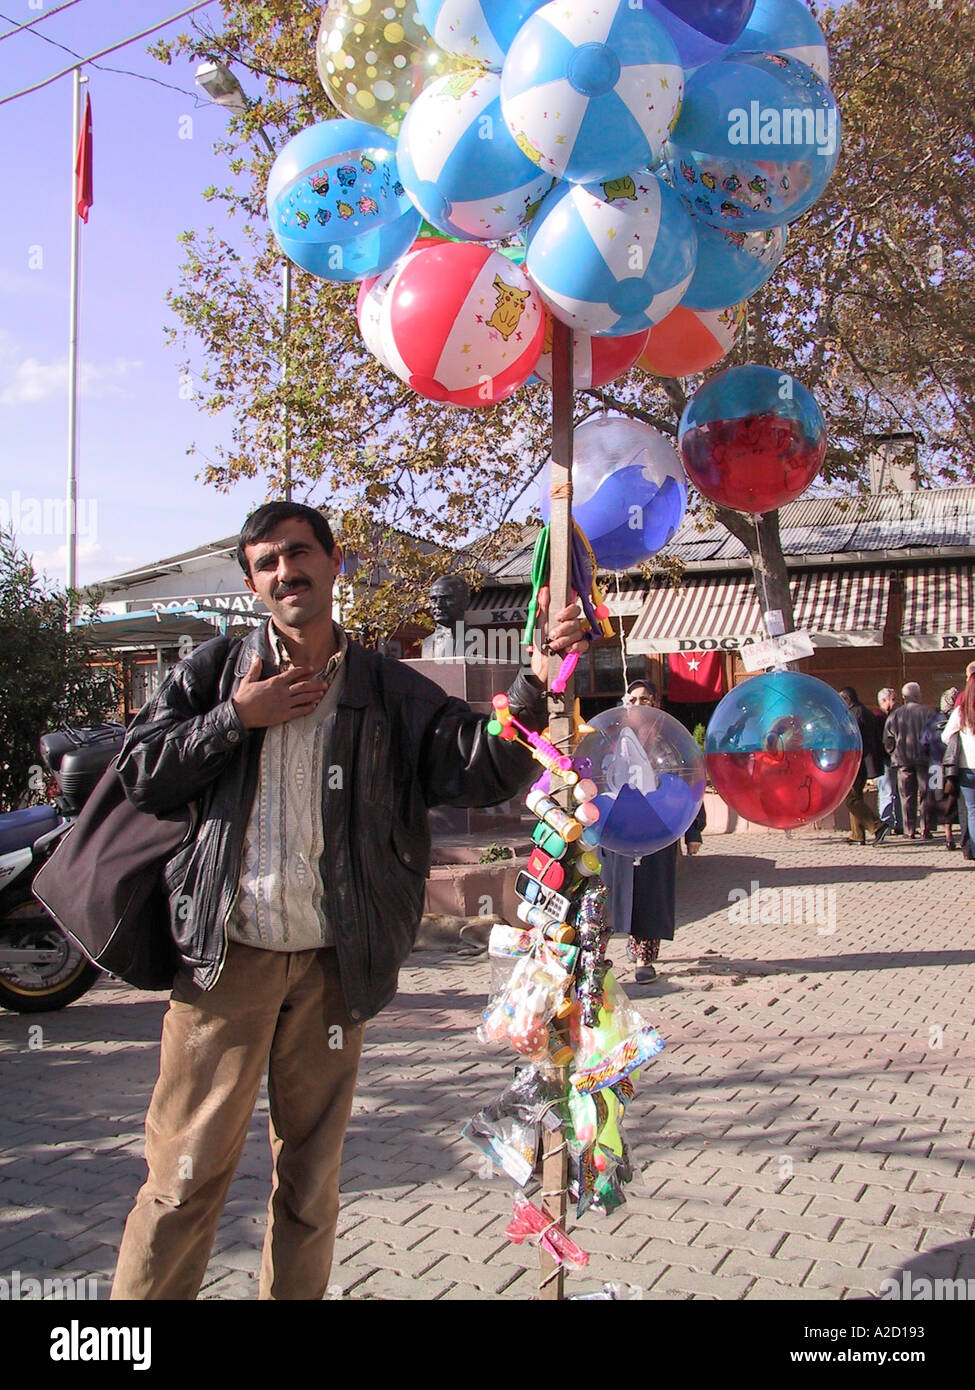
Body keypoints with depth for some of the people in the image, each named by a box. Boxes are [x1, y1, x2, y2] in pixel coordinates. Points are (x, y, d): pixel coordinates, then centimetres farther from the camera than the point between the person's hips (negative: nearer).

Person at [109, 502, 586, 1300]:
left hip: (334, 965, 1)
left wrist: (534, 684, -21)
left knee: (311, 1174, 14)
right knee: (187, 1170, 2)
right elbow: (141, 775, 1)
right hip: (226, 956, -1)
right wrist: (237, 717, -9)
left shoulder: (391, 693, 3)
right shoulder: (217, 672, 5)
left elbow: (481, 772, -7)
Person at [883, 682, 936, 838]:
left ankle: (910, 830, 5)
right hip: (923, 759, -2)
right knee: (925, 795, 5)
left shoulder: (894, 716, 3)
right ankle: (925, 829, 2)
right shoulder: (927, 712, -3)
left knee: (907, 797, 6)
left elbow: (888, 742, 3)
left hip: (902, 760, 2)